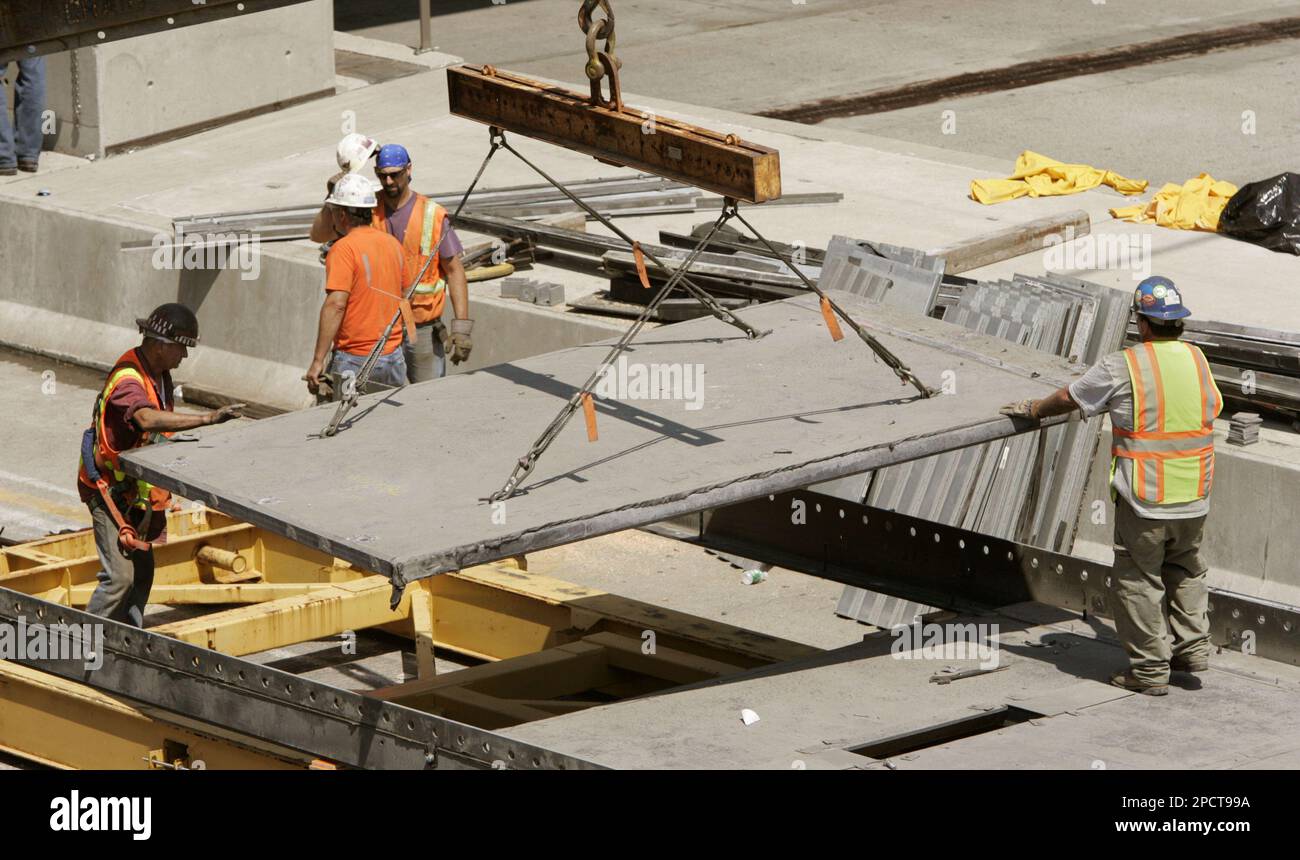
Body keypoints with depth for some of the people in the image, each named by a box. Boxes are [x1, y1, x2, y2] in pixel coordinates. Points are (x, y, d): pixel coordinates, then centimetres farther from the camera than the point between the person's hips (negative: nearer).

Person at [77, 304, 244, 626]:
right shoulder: (127, 379, -26)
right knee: (120, 576, -13)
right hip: (111, 488, -9)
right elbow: (148, 419, -46)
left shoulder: (158, 373, 5)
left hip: (137, 488, 9)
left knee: (142, 572, 12)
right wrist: (209, 418, -51)